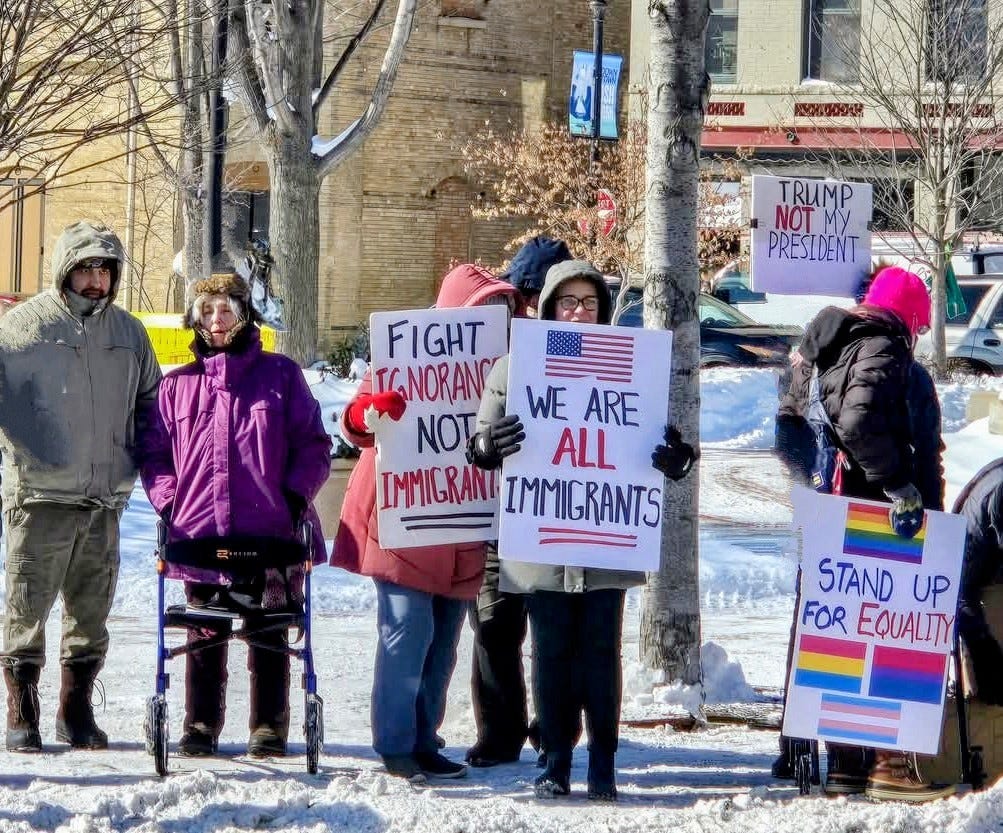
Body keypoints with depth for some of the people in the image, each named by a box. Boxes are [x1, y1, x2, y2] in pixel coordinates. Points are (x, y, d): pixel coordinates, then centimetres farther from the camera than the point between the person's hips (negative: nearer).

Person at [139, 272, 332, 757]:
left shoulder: (280, 375, 7)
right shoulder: (178, 385, 12)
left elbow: (313, 444, 5)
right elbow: (155, 452, 14)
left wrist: (296, 494, -8)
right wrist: (167, 501, -1)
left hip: (270, 535, -2)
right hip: (199, 534, 2)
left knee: (269, 634, 5)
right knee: (204, 637, 7)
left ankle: (269, 728, 12)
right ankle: (200, 726, 16)